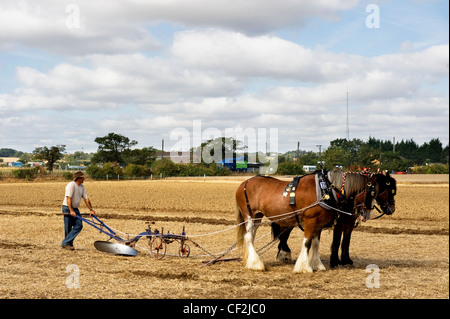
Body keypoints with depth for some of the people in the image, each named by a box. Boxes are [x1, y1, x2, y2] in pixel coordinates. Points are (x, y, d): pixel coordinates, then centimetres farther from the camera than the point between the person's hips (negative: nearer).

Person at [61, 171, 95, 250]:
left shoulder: (81, 187, 9)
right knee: (68, 228, -3)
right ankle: (66, 243, 6)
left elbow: (86, 198, 12)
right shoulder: (71, 185, -17)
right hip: (68, 208, -8)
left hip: (75, 209, 8)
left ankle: (66, 243, 1)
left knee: (79, 226, -2)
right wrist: (71, 211, -30)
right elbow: (68, 198, -24)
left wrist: (91, 209, 5)